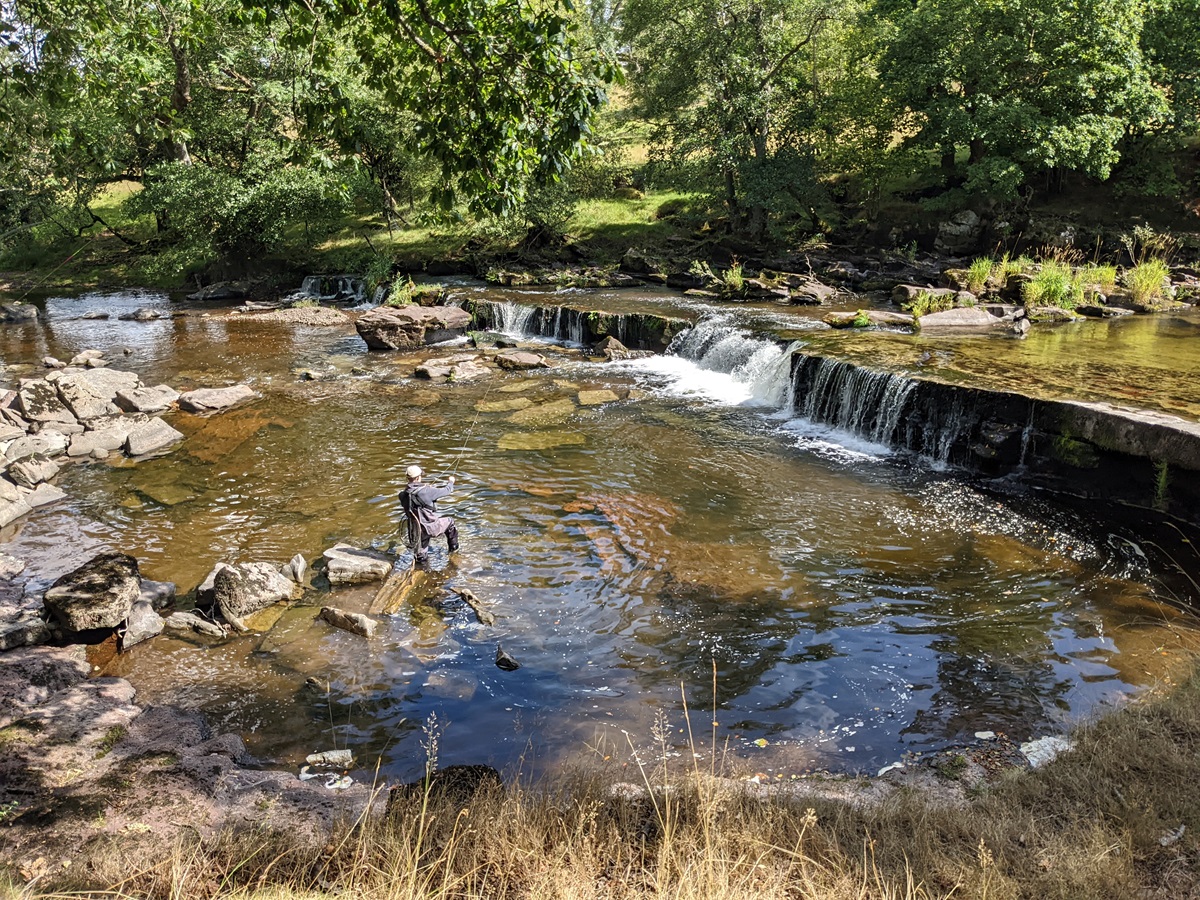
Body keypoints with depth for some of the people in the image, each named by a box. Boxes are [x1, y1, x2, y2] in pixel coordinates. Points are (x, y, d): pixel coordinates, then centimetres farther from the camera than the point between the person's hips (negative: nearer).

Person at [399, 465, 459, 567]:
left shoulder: (403, 495, -6)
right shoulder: (426, 491, -20)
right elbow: (446, 491, -7)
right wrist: (450, 482, 16)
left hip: (416, 530, 4)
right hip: (431, 526, -4)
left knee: (420, 556, 21)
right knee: (449, 522, 26)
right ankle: (453, 547, 40)